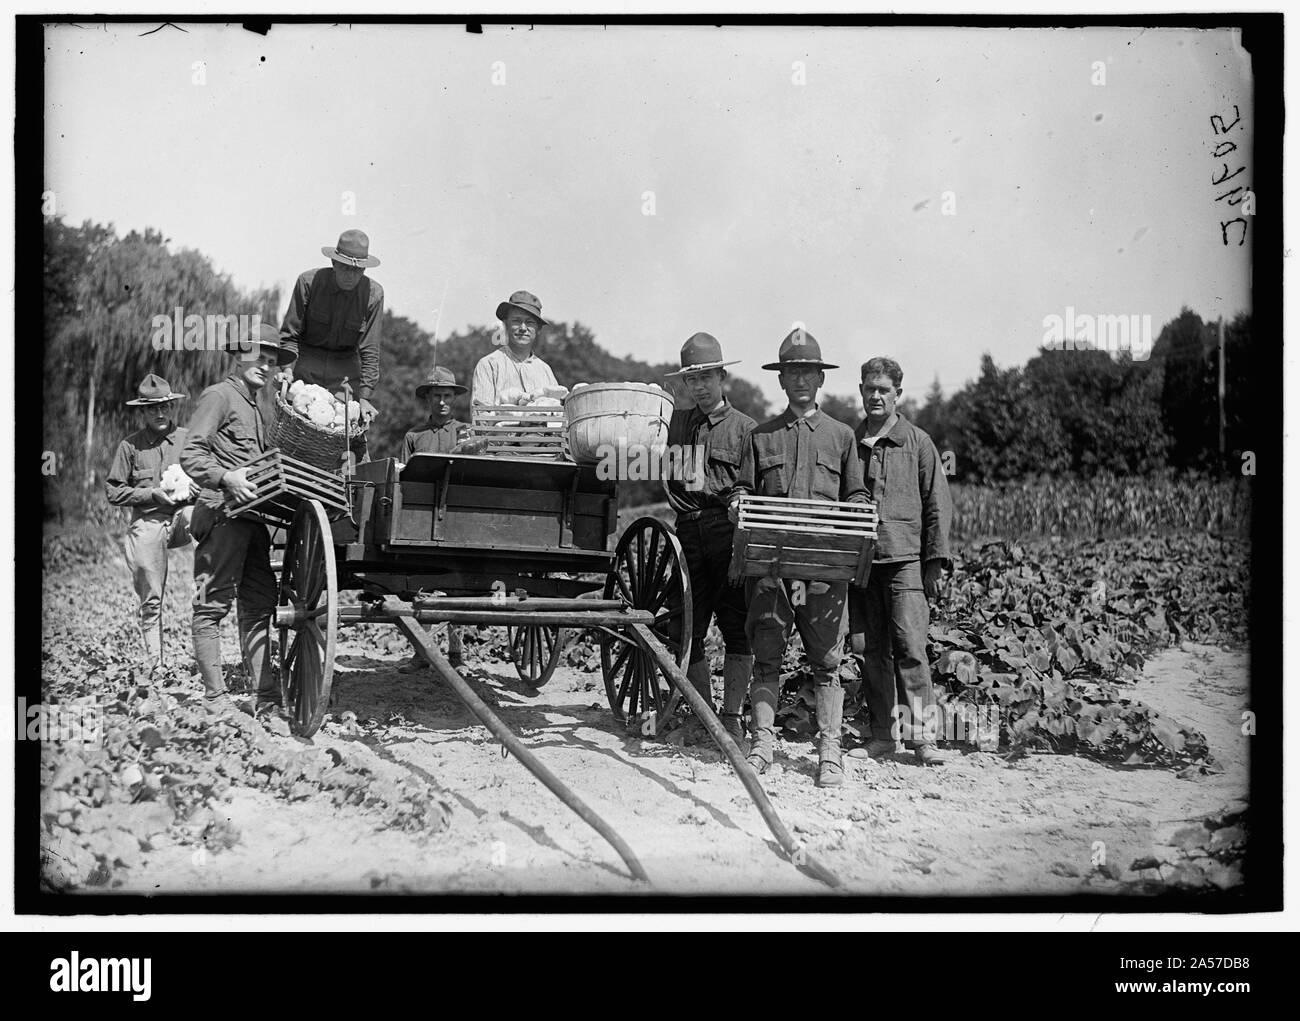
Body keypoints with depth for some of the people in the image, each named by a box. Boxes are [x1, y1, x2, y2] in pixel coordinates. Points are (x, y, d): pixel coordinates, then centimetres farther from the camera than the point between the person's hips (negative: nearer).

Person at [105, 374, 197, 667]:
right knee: (151, 599, 1)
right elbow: (114, 492, 4)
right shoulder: (130, 445, 6)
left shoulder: (188, 438, 9)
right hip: (146, 524, 0)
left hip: (182, 514, 0)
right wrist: (154, 493, -7)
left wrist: (193, 489, -8)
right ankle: (154, 662, 11)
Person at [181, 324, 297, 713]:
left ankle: (265, 694, 7)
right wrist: (225, 478, -25)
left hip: (253, 517, 9)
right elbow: (190, 456, -11)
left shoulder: (255, 407, 25)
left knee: (259, 606, 6)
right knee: (212, 605, -7)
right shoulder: (219, 396, -1)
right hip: (223, 515, -9)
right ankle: (215, 696, -7)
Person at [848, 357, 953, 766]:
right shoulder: (849, 442, 13)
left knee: (909, 644, -11)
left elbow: (937, 504, 4)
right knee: (872, 648, 4)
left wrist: (936, 560, -3)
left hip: (906, 557, -3)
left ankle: (919, 732, -8)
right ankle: (882, 732, 10)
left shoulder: (917, 442, 5)